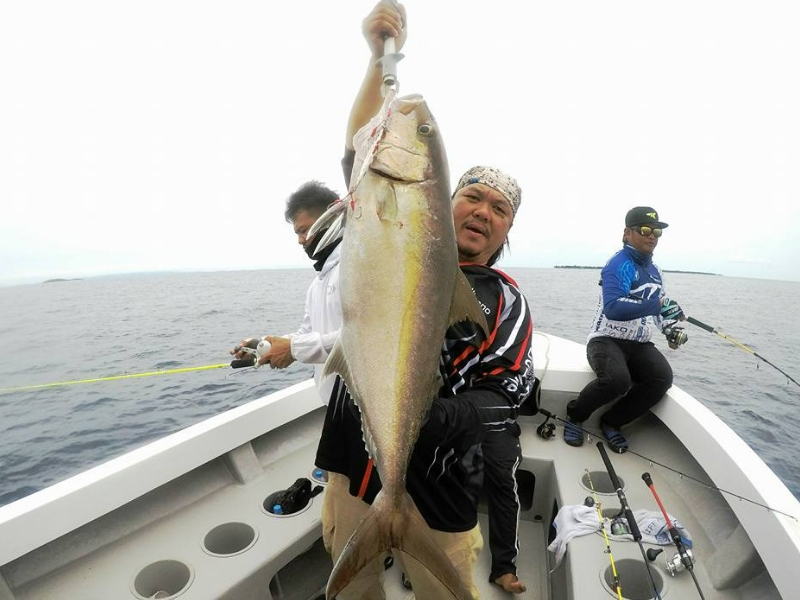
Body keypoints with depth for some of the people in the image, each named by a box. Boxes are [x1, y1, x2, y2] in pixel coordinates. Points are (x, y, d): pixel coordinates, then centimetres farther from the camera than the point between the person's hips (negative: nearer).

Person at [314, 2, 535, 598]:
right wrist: (382, 56, -9)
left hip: (436, 489, -2)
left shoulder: (507, 303, -5)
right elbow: (362, 154, -2)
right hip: (352, 467, 3)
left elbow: (500, 402, -12)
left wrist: (424, 418, -29)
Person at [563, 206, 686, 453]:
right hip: (606, 340, -7)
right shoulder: (619, 264, -13)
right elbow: (613, 308, -29)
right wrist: (657, 304, -37)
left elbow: (656, 308, 26)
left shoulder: (654, 270, 14)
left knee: (663, 377, -21)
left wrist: (669, 328, 6)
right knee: (617, 379, -34)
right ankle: (575, 414, -2)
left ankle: (612, 422, 2)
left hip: (638, 344, 7)